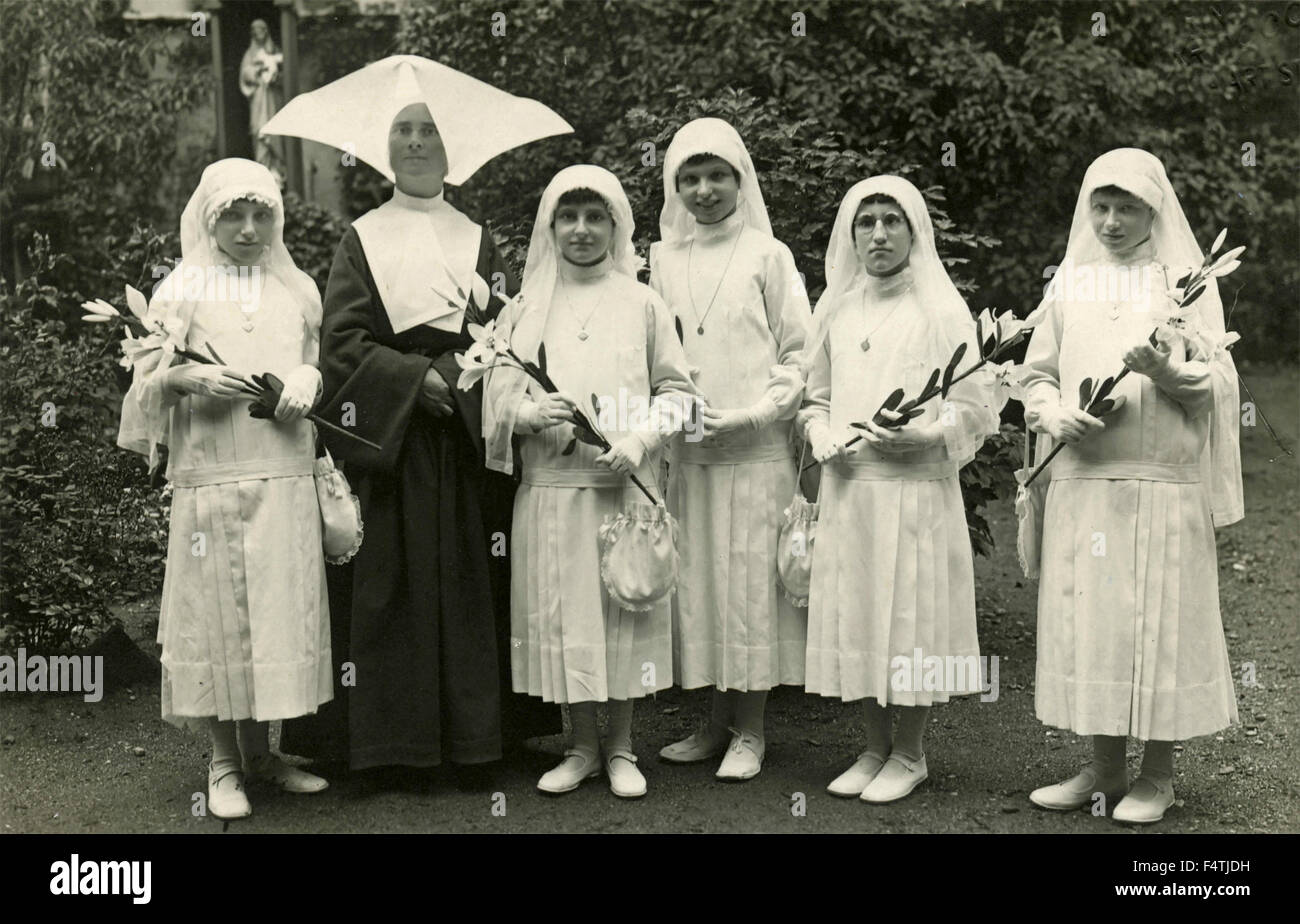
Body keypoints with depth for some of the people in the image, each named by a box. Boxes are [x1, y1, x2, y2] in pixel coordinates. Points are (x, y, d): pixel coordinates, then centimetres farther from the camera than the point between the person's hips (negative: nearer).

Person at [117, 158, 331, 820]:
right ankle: (224, 762, 12)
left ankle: (260, 751, 19)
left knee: (281, 609, 4)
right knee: (218, 610, -1)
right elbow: (146, 380, 6)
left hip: (285, 474, 3)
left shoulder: (298, 291, 14)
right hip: (209, 475, -3)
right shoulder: (181, 290, 6)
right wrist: (184, 379, -14)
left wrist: (307, 382, -1)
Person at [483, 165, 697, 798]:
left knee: (623, 610, 3)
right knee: (560, 613, 4)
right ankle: (582, 747, 19)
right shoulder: (526, 308, 8)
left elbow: (676, 389, 5)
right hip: (550, 487, 1)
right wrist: (535, 414, -14)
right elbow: (499, 397, 7)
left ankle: (621, 748, 18)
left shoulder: (642, 304, 5)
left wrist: (640, 440, -10)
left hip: (627, 486, -1)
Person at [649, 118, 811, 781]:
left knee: (749, 582, 0)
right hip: (685, 450, 4)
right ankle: (717, 722, 18)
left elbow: (800, 356, 0)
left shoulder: (766, 255, 1)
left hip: (755, 449, -3)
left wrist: (749, 415, -11)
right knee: (695, 581, 6)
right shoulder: (663, 259, 10)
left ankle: (750, 730, 10)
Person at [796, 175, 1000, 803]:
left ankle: (909, 755, 16)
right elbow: (814, 397, 18)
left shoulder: (941, 310, -3)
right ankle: (875, 749, 22)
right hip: (847, 488, 5)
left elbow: (975, 409, -4)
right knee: (856, 613, 8)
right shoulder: (837, 310, 11)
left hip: (917, 487, -4)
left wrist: (921, 435, -18)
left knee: (911, 615, 0)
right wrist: (826, 440, -1)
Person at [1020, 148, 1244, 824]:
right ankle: (1105, 769, 17)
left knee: (1161, 618, -1)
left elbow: (1219, 381, 0)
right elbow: (1035, 374, 14)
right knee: (1088, 616, 4)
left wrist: (1167, 370, -20)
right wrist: (1054, 416, -6)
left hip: (1164, 481, -3)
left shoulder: (1186, 279, 6)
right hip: (1081, 481, 3)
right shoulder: (1071, 281, 14)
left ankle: (1158, 774, 12)